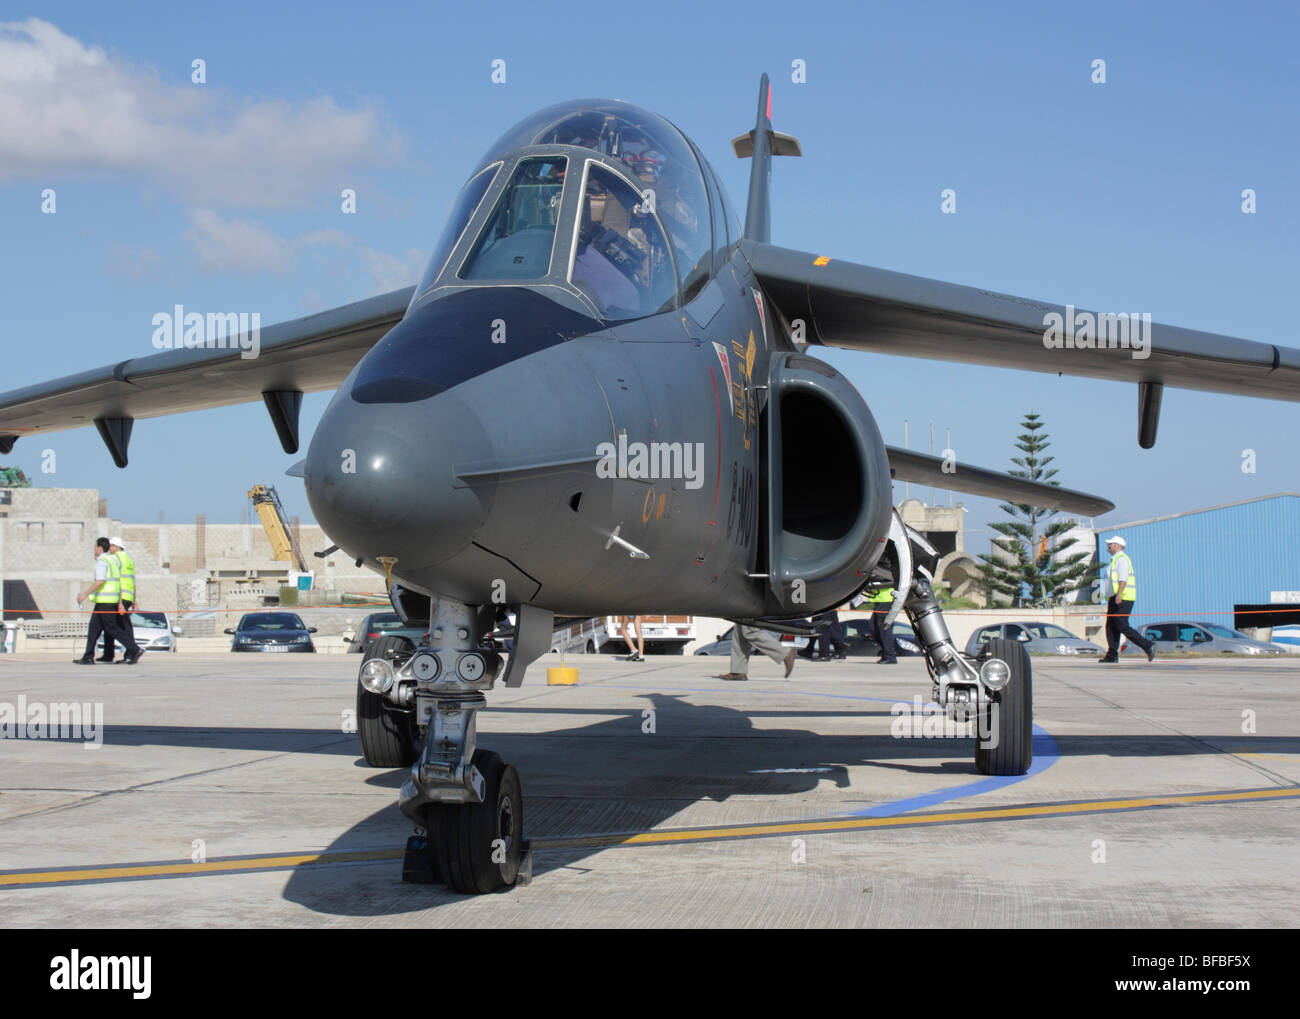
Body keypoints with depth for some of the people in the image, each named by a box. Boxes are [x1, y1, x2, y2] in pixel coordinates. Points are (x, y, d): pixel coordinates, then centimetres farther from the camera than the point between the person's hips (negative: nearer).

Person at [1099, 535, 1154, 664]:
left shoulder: (1121, 559, -10)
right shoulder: (1116, 559, 22)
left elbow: (1123, 578, -21)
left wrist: (1119, 594, -30)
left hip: (1122, 599, -11)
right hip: (1115, 599, 11)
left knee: (1122, 626, -13)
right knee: (1111, 626, 5)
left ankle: (1148, 646, -9)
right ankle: (1112, 655, 3)